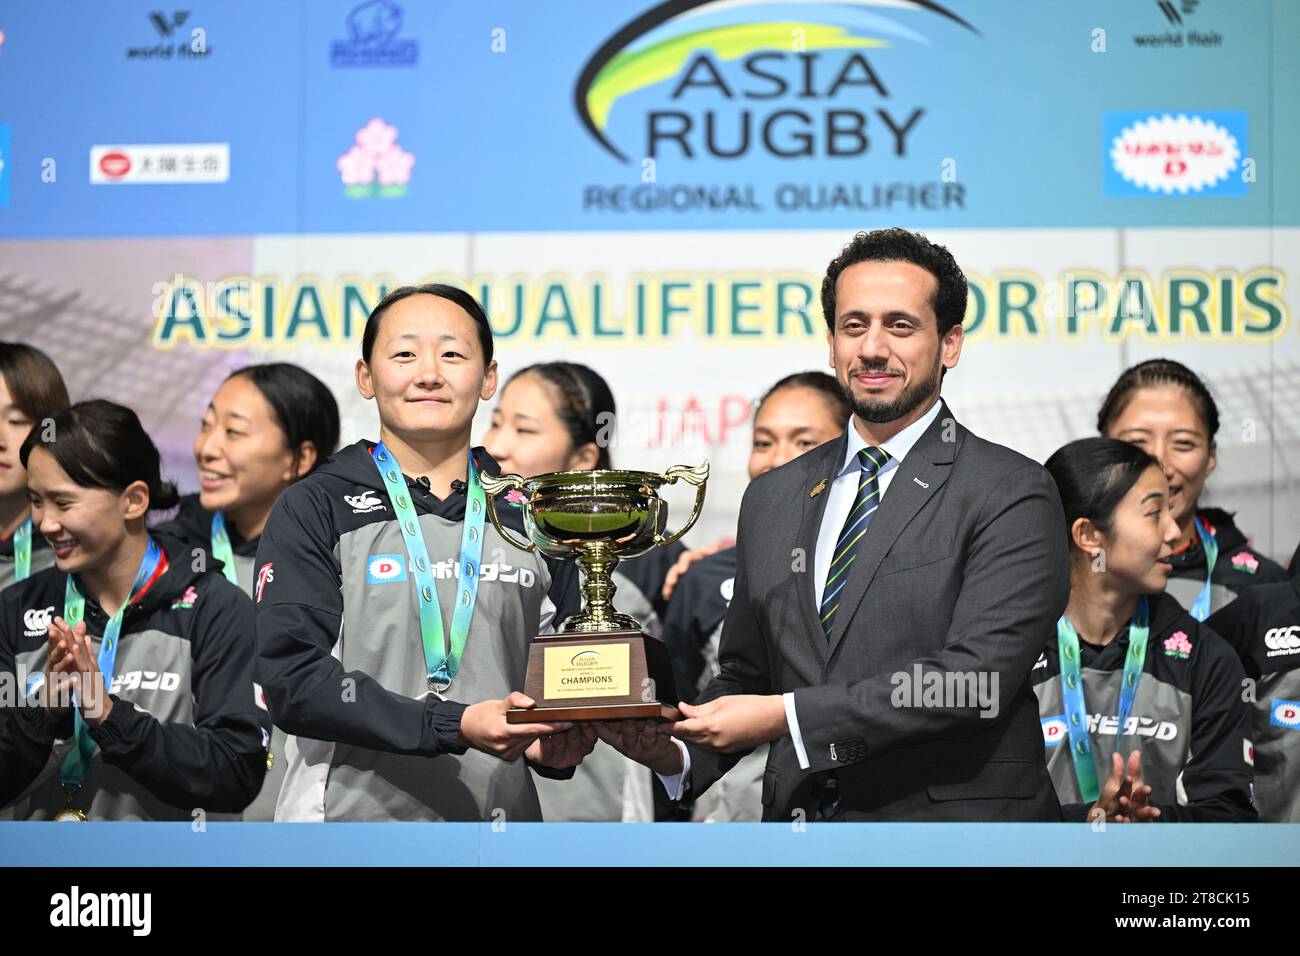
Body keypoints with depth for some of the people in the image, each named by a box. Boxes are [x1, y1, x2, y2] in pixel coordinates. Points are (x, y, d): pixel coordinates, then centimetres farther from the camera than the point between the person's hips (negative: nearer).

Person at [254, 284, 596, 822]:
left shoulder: (530, 520, 8)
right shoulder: (312, 511, -3)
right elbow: (293, 676, -14)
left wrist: (557, 747, -9)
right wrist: (455, 728, -24)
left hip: (500, 813, 3)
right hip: (353, 809, -3)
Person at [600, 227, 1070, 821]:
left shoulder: (1012, 494, -2)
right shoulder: (772, 498, 16)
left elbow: (976, 675, -13)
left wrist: (786, 717, -15)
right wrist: (677, 752, 0)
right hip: (795, 818, 4)